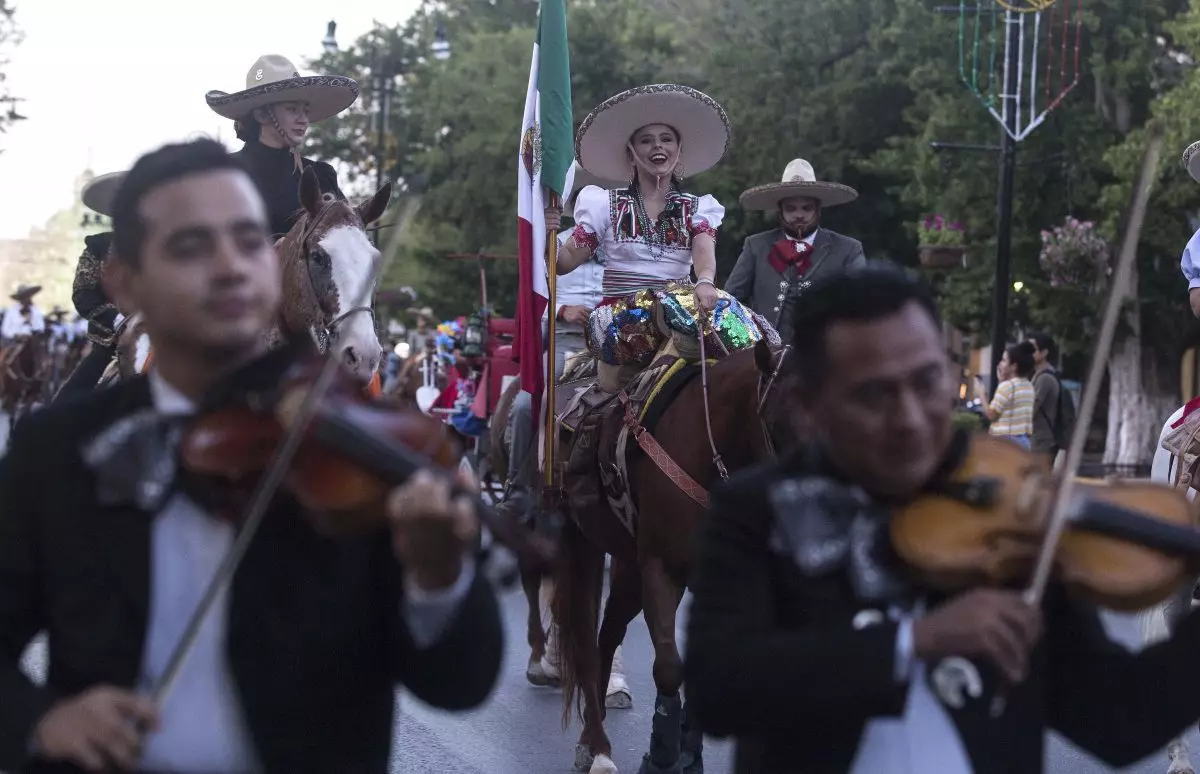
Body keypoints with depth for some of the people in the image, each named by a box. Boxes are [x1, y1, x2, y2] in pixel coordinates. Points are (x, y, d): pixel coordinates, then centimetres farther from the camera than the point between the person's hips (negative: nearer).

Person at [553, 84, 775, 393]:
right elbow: (565, 262, 6)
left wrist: (705, 282, -30)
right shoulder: (606, 204, 12)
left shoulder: (697, 208, 15)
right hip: (622, 313, -2)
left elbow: (704, 251, -5)